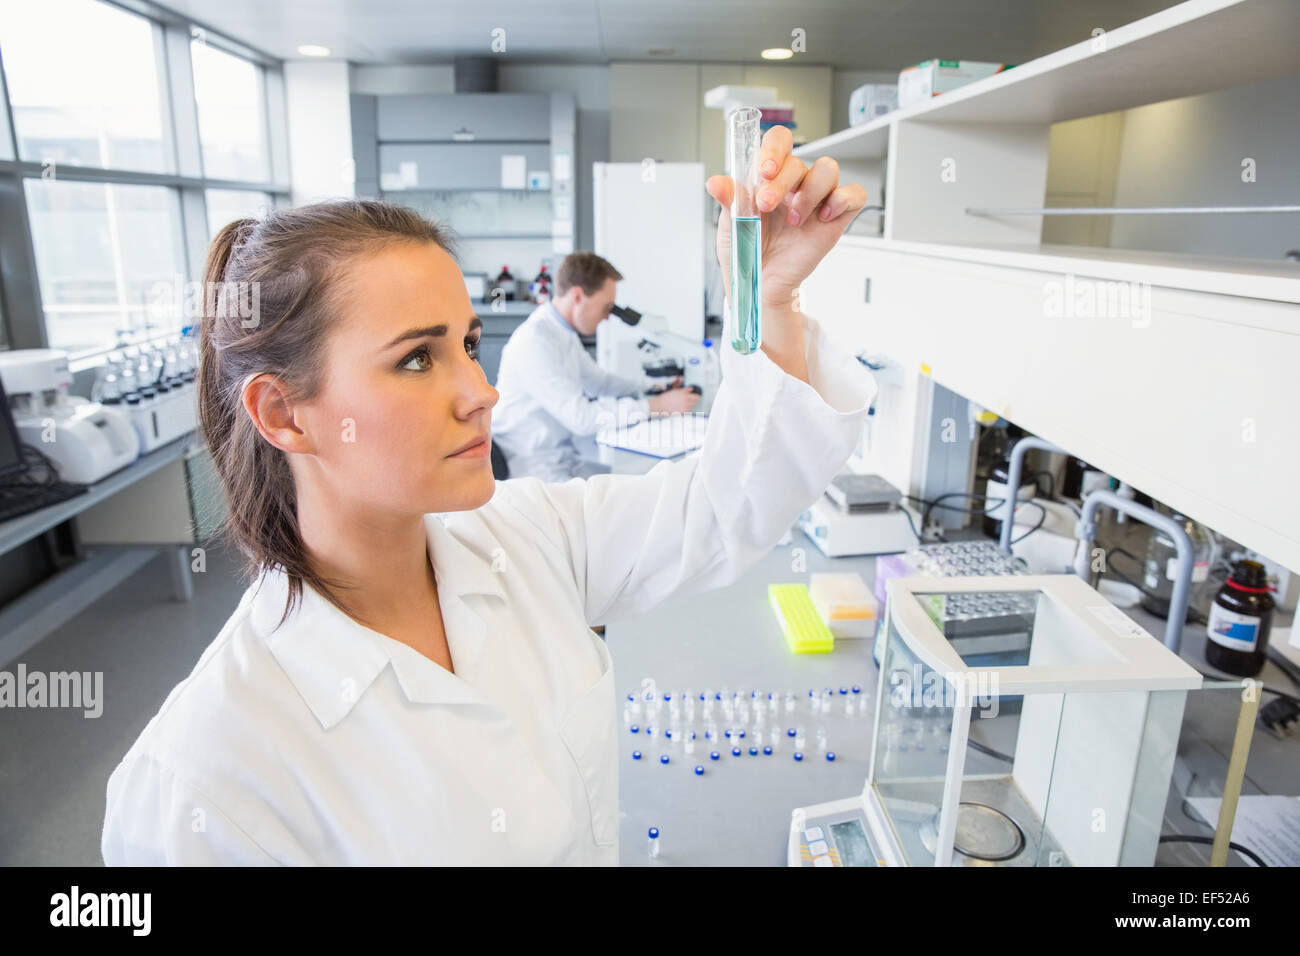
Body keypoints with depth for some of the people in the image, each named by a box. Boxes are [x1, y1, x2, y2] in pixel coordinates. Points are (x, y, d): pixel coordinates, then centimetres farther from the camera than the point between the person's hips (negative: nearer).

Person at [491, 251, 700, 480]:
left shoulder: (563, 333, 9)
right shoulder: (535, 342, -21)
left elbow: (598, 380, 22)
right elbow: (581, 417, -26)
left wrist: (657, 385, 10)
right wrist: (658, 405, -23)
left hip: (564, 458, 9)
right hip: (532, 469, -9)